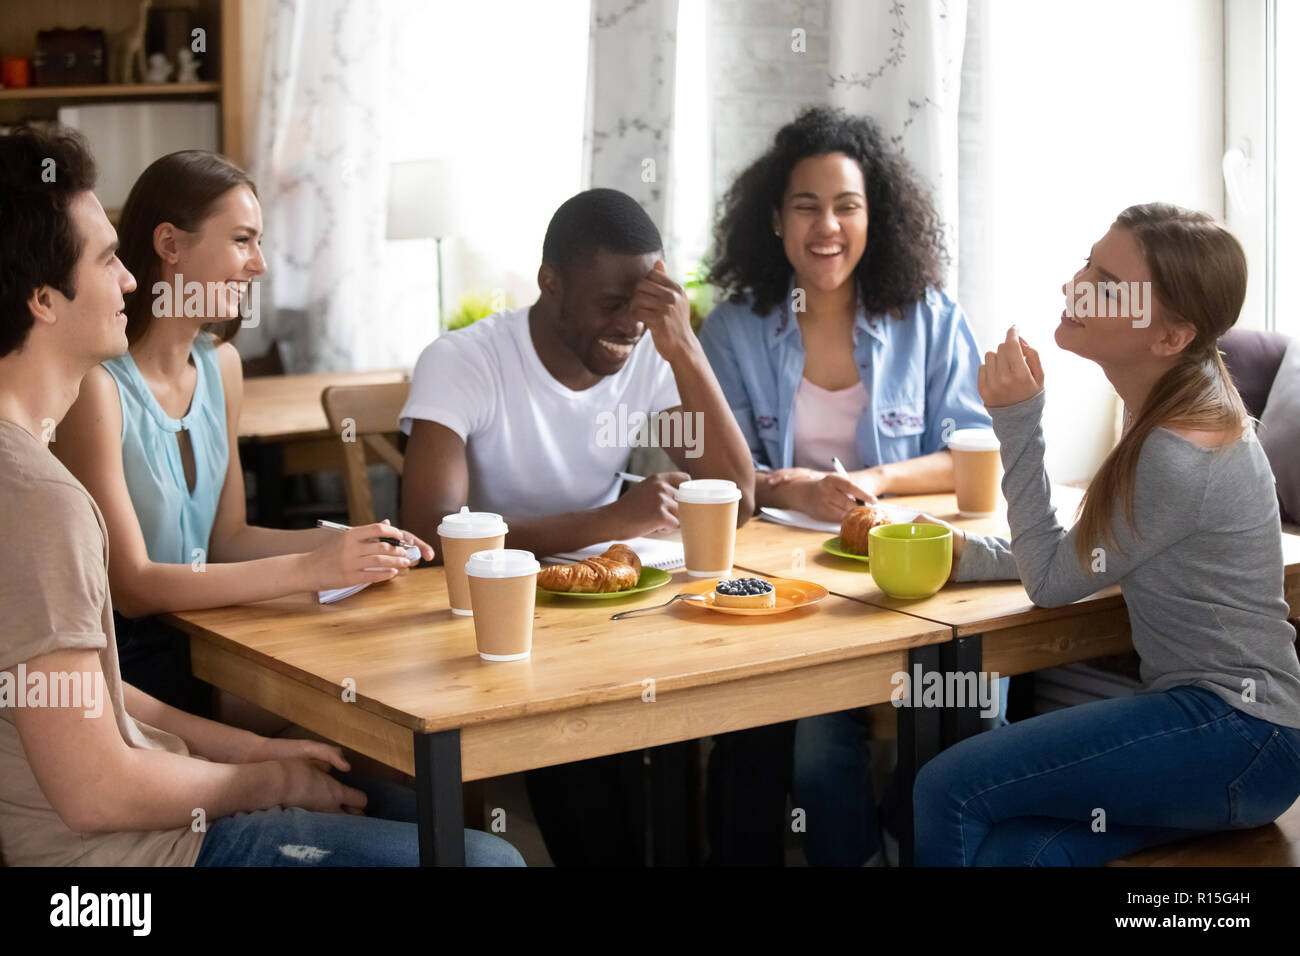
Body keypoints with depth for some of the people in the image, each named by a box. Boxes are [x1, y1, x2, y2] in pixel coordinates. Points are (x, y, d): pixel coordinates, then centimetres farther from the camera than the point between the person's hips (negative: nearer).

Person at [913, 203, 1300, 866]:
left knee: (947, 792, -16)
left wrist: (1018, 422, -13)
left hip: (1234, 736, -9)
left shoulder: (1180, 459, -22)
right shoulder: (1186, 411, 8)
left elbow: (1053, 581, -10)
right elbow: (1089, 555, 17)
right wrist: (971, 556, 4)